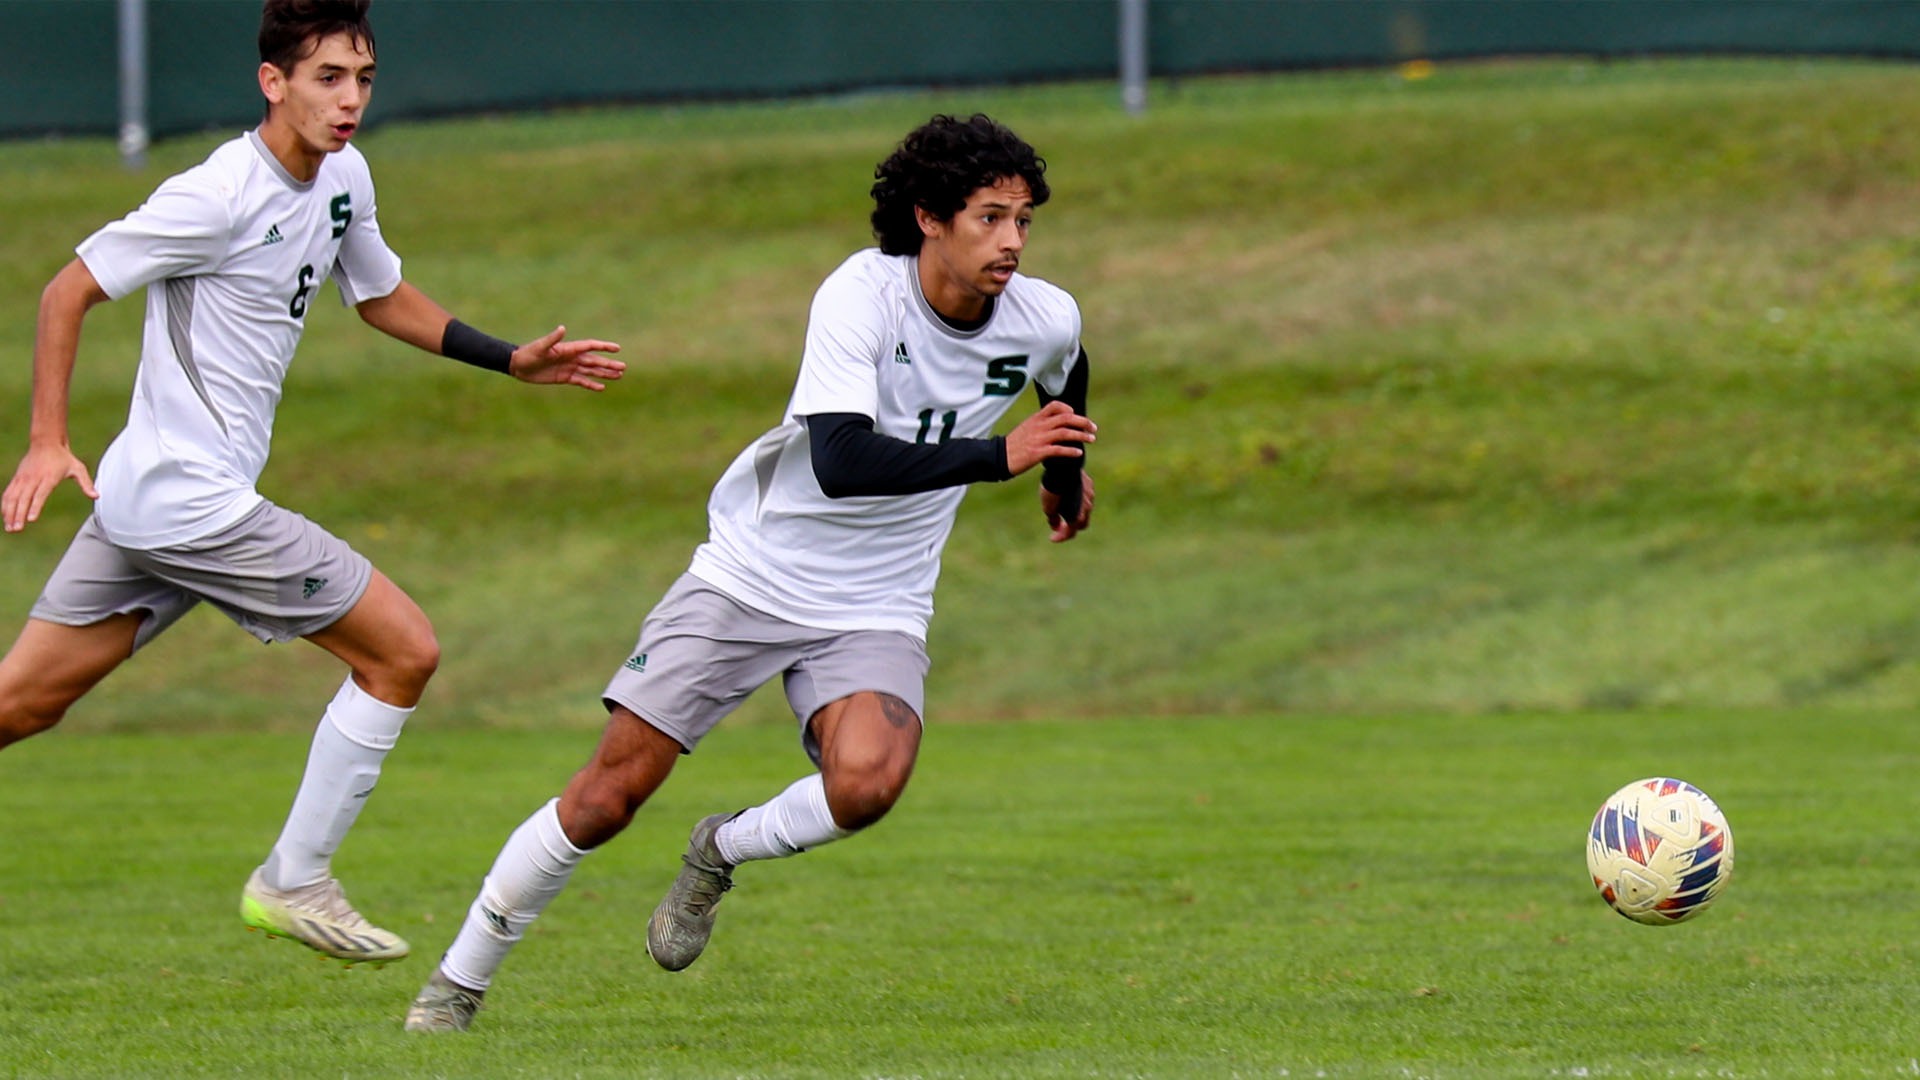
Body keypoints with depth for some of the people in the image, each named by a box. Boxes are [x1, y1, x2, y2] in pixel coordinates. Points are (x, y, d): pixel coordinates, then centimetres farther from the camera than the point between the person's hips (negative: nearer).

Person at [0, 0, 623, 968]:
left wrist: (515, 362, 20)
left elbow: (382, 297, 27)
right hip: (193, 500, -9)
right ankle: (292, 884, 5)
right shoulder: (219, 195, -17)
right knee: (404, 650, -3)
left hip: (147, 497, 9)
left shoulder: (343, 178, 10)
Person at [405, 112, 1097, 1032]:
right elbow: (841, 461, -33)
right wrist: (996, 456, -37)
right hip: (753, 570, -3)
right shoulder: (862, 294, -21)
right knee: (612, 789, -5)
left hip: (875, 610, 3)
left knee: (867, 782, -28)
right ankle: (458, 981, 13)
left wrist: (1065, 472, 36)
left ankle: (721, 853, 4)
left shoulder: (1045, 323, -6)